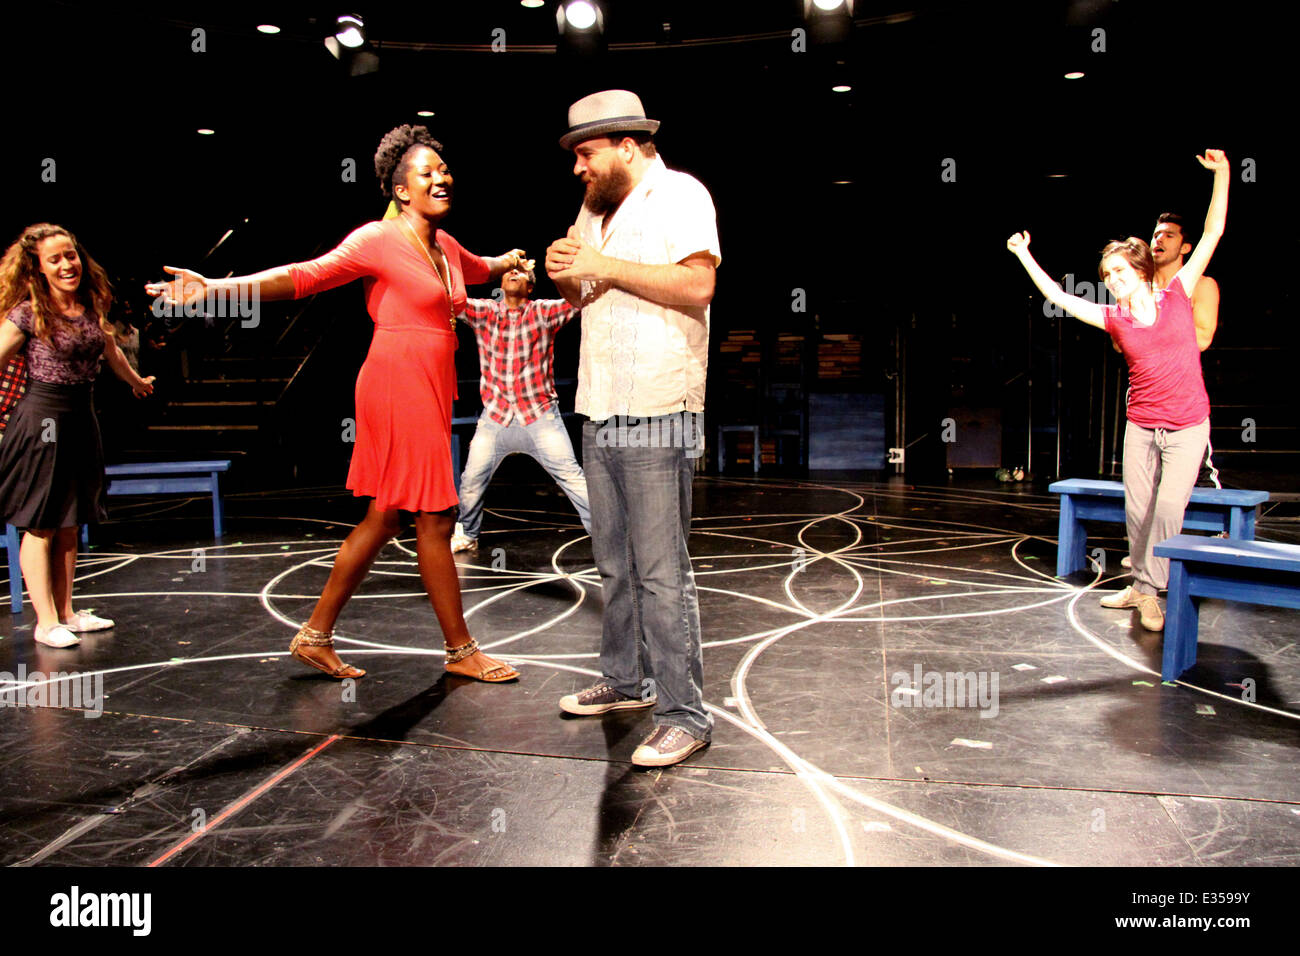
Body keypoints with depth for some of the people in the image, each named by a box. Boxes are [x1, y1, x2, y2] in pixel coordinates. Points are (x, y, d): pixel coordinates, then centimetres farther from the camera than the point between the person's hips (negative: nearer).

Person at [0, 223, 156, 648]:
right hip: (42, 417, -6)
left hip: (81, 417, 6)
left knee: (68, 525, 11)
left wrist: (137, 382, 41)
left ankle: (66, 613, 20)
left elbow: (110, 351, 25)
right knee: (40, 525, 0)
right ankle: (46, 622, 5)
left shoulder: (92, 305, 7)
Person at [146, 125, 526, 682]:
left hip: (431, 393, 9)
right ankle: (459, 649, 10)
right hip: (400, 389, -9)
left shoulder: (445, 246, 16)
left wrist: (508, 261, 61)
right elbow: (306, 276, -16)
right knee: (435, 519, -3)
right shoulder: (379, 240, -8)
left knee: (384, 519, 11)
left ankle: (316, 636, 22)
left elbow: (477, 270, 40)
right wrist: (216, 288, -27)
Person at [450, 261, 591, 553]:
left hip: (540, 417, -2)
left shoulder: (544, 312, -2)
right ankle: (467, 535, 31)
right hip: (495, 418, 3)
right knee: (471, 481, 8)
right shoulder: (483, 312, 4)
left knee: (571, 476, -7)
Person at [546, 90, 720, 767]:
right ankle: (626, 680, 28)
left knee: (661, 571, -8)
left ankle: (684, 714, 0)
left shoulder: (679, 195, -3)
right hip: (598, 413, 8)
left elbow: (698, 284, -17)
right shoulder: (596, 210, 22)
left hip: (655, 414, -8)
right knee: (615, 564, 14)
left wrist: (607, 267, -15)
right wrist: (563, 274, 2)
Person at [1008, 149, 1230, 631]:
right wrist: (1025, 257, 4)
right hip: (1141, 426, 3)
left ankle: (1149, 590, -3)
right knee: (1137, 510, 6)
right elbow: (1059, 298, 4)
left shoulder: (1178, 294, -2)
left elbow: (1213, 232, -4)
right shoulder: (1114, 318, 2)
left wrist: (1221, 173, -9)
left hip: (1188, 427, -3)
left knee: (1168, 507, -12)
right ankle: (1140, 584, 22)